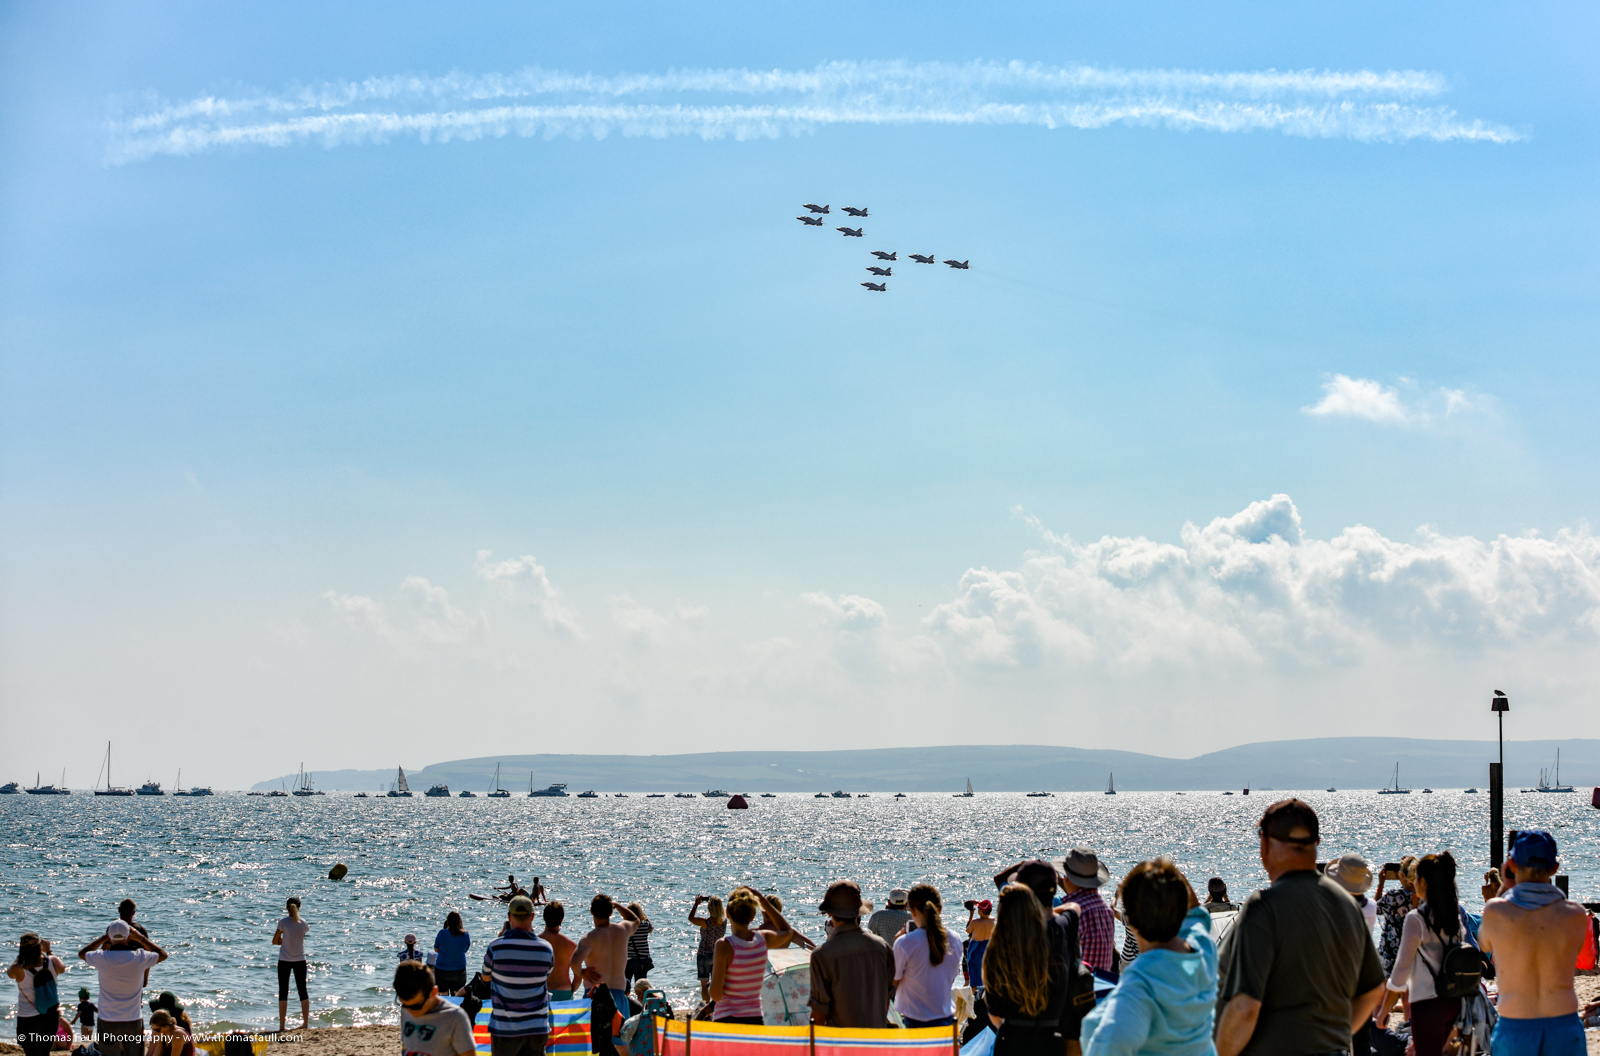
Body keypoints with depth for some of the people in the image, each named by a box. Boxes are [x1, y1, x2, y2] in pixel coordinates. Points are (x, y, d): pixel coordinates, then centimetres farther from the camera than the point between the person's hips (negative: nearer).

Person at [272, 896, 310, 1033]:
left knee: (283, 992, 2)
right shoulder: (303, 923, -2)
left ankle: (282, 1026, -1)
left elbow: (275, 941, -5)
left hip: (284, 961, -3)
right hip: (300, 960, 3)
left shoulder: (283, 923, -11)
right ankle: (305, 1023, 15)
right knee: (303, 991, 13)